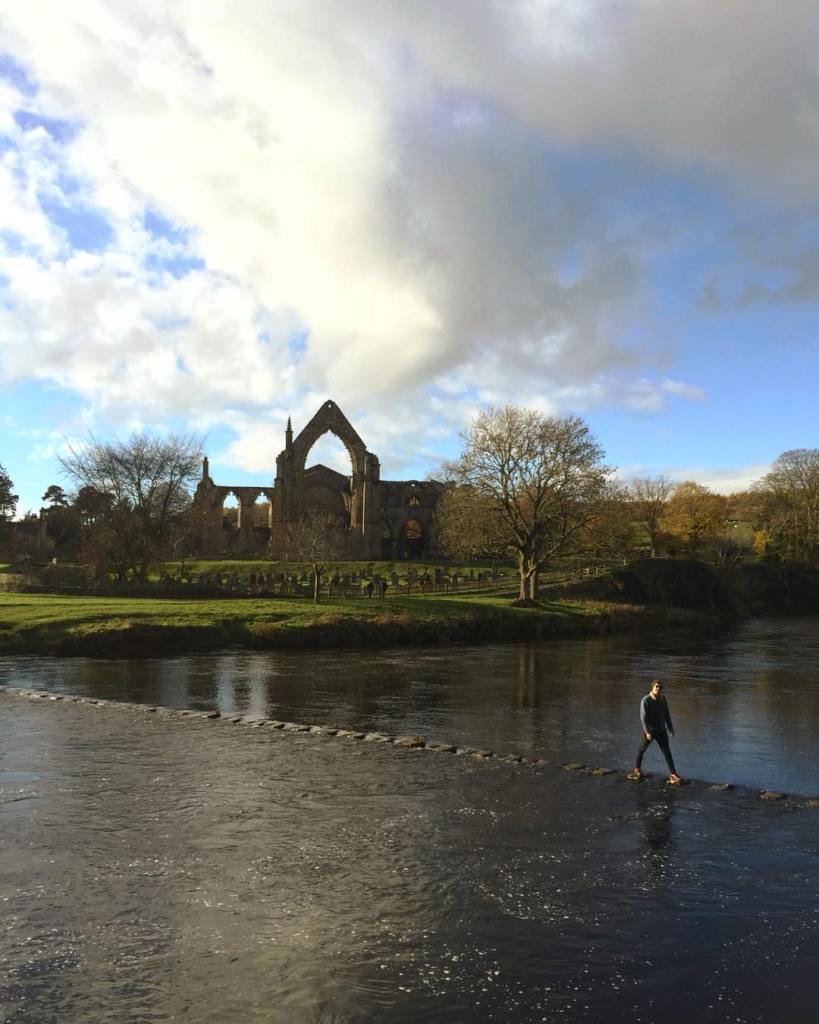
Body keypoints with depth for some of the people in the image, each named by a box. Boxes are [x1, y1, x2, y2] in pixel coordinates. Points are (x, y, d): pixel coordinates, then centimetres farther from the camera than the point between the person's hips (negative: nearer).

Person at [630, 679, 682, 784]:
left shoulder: (663, 699, 0)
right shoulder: (645, 701, -17)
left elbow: (667, 715, 10)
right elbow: (643, 717, -19)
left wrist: (670, 728, 12)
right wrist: (647, 732, -23)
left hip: (661, 731, 4)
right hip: (649, 731, -4)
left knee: (667, 752, 0)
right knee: (642, 749, 9)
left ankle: (673, 774, 2)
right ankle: (637, 770, 26)